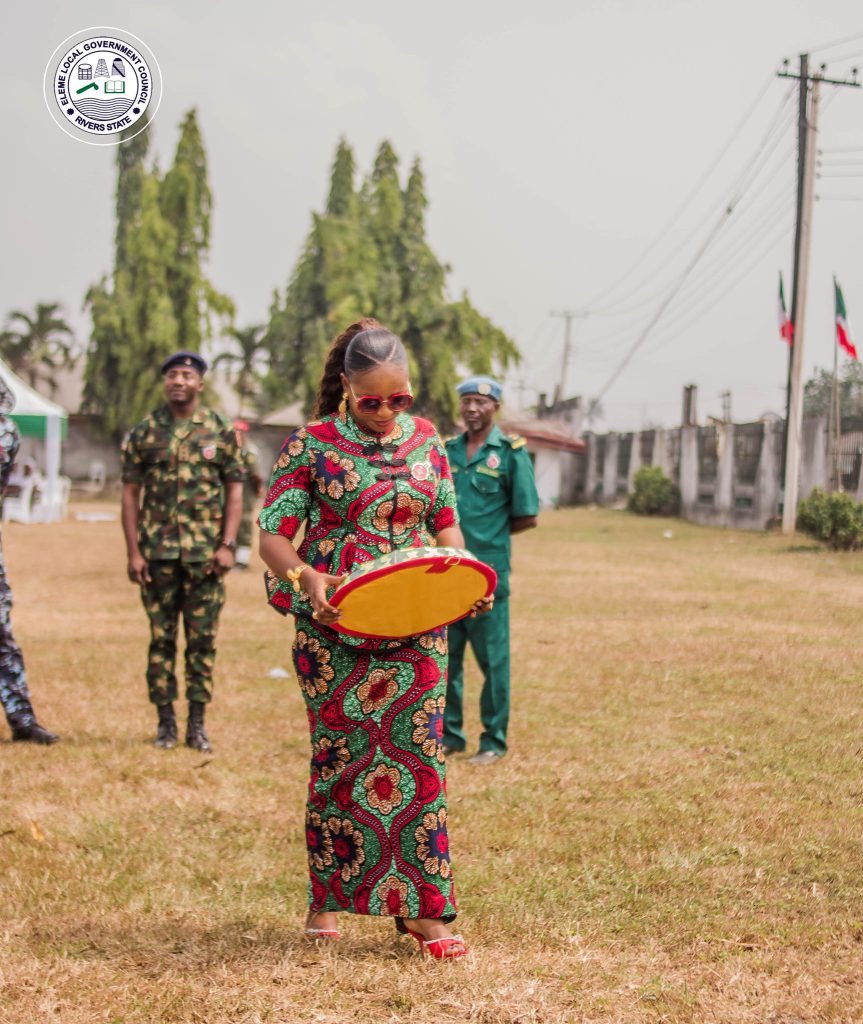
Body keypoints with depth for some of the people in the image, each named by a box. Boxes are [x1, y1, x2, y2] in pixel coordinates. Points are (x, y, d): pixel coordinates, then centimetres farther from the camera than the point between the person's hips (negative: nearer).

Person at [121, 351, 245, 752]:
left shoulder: (221, 432, 3)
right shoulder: (143, 432, 4)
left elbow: (235, 490, 4)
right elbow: (130, 493, 5)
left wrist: (227, 545, -6)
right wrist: (133, 552, -2)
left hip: (205, 553, 0)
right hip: (157, 552, 1)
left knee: (203, 640, 2)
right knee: (161, 639, 4)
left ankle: (197, 724, 9)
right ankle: (165, 723, 11)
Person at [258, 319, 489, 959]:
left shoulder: (425, 439, 8)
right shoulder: (313, 445, -3)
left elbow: (445, 523, 17)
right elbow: (273, 533, -3)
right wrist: (305, 578, -23)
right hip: (334, 626, -2)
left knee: (419, 755, -3)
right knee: (340, 756, 3)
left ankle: (422, 908, 3)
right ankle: (328, 898, 19)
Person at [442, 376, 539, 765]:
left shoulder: (511, 452, -3)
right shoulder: (448, 450, 10)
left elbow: (527, 517, -3)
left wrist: (490, 533, 2)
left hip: (488, 569, -5)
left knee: (492, 657, 1)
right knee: (444, 654, 9)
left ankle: (494, 741, 10)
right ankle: (449, 734, 20)